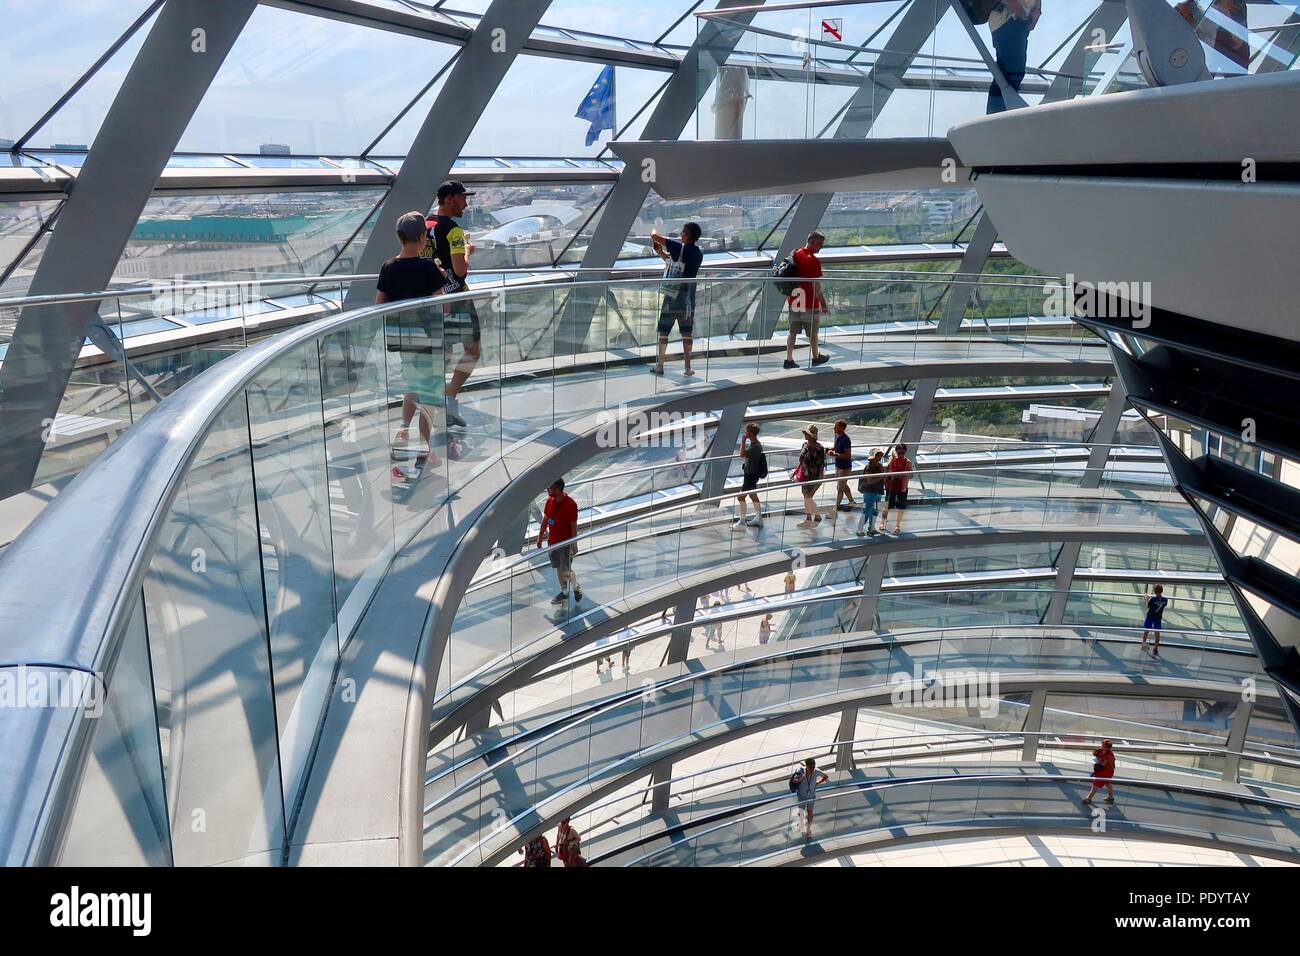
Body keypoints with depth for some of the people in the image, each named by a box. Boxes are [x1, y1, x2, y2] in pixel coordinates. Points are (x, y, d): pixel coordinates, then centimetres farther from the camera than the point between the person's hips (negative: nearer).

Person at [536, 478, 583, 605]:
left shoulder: (570, 504, -20)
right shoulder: (550, 501, -1)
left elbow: (574, 526, -15)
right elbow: (545, 519, 10)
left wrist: (574, 545, -13)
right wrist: (540, 537, 14)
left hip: (565, 542, -6)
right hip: (552, 541, 6)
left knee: (566, 570, 1)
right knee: (558, 568, 14)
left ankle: (577, 587, 27)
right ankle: (564, 592, 28)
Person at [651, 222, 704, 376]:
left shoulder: (680, 249, -14)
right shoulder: (698, 254, 6)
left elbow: (654, 236, -16)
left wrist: (654, 231, 6)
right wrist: (661, 253, 21)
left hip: (673, 297, -5)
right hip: (689, 298, 5)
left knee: (664, 332, 6)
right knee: (687, 333, 10)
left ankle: (660, 366, 11)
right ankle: (687, 367, 10)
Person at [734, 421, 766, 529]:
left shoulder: (755, 446, -26)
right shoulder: (753, 444, 5)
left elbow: (742, 454, -36)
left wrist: (743, 441, -30)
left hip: (751, 475, -10)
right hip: (750, 473, 10)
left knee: (740, 497, -7)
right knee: (753, 495, 20)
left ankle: (742, 522, -2)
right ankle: (758, 518, 31)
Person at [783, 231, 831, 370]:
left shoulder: (796, 254, 3)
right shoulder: (814, 261, -19)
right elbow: (816, 285, -19)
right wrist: (823, 302, -9)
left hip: (794, 300, 6)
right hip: (810, 302, -6)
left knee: (793, 332, 10)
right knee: (812, 333, 11)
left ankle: (789, 360, 8)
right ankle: (816, 357, 27)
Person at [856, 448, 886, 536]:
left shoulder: (880, 466, 9)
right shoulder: (869, 467, -14)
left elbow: (883, 480, 21)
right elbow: (869, 481, -21)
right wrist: (880, 478, -23)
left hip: (878, 492, 8)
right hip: (869, 492, -8)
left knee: (875, 511, 15)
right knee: (866, 511, -7)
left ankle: (871, 528, 27)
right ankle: (860, 530, -2)